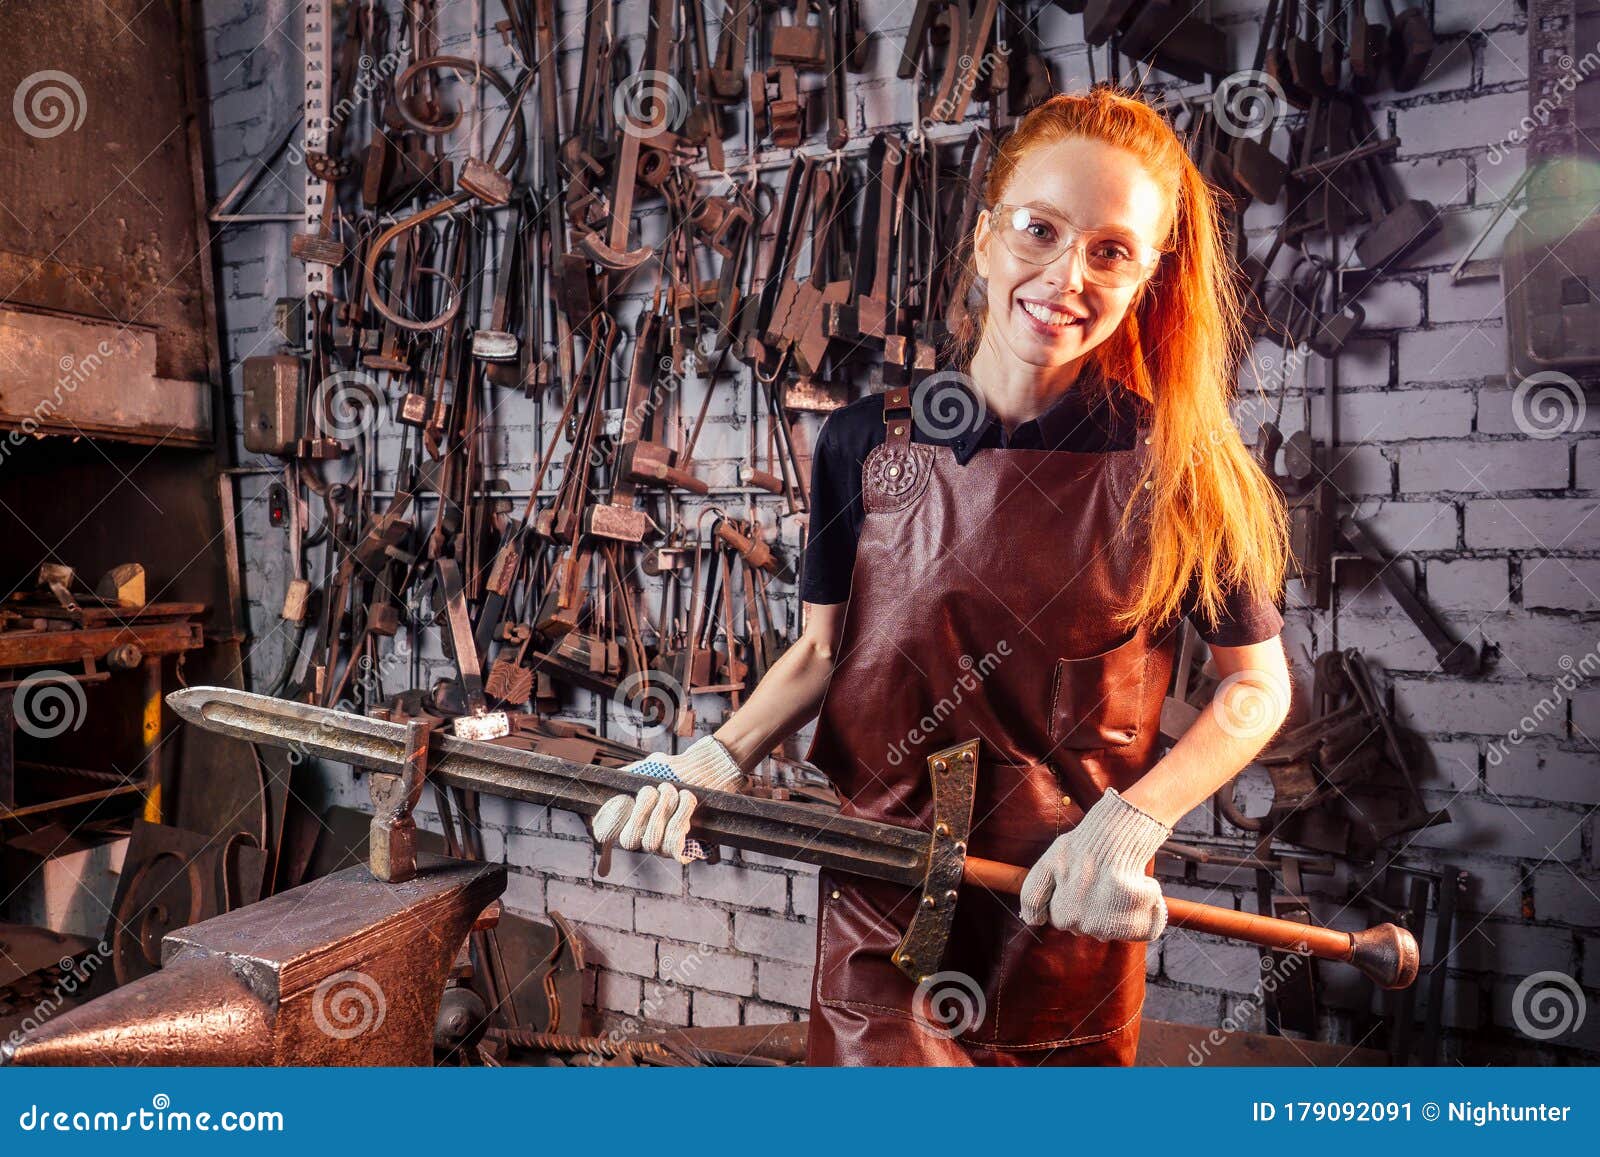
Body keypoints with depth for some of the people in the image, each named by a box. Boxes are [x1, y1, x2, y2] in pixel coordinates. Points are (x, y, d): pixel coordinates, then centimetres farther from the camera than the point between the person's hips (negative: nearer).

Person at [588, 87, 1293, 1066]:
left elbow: (1256, 685, -1)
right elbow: (821, 652, 3)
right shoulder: (867, 443, -5)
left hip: (1072, 914, 0)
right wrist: (717, 761, -12)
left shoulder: (1178, 464, -9)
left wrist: (1133, 821, -15)